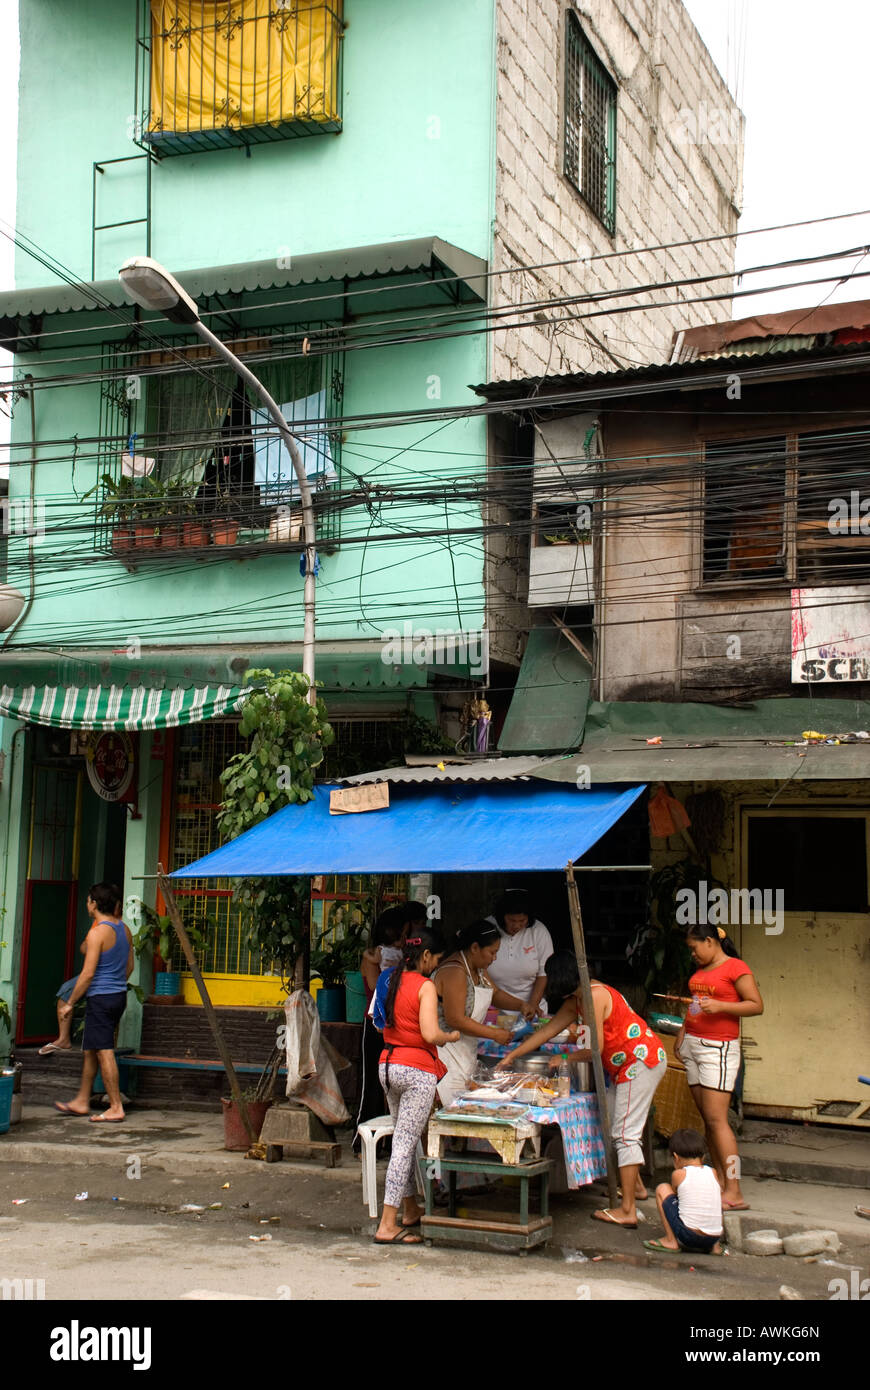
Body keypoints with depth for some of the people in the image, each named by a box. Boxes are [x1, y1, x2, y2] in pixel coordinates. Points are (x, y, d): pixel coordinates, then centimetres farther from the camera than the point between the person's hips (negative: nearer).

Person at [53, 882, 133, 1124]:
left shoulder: (97, 933, -17)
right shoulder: (124, 929, 8)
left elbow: (88, 974, -18)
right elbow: (129, 966, 16)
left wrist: (70, 1003, -10)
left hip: (101, 997, -9)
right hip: (119, 995, 9)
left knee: (104, 1052, -4)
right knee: (90, 1049, 18)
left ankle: (116, 1108, -3)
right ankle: (81, 1101, 26)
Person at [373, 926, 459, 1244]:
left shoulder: (393, 981, 9)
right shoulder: (425, 986, -12)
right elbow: (430, 1034, -21)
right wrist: (451, 1037, 0)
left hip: (388, 1066, 8)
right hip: (417, 1069, -8)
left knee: (403, 1140, 19)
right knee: (405, 1145, -5)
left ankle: (411, 1210, 32)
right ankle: (387, 1225, -6)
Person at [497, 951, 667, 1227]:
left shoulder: (594, 995, -17)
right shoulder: (576, 1001, 14)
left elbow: (595, 1048, -17)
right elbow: (549, 1029, 19)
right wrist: (512, 1056, 21)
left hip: (641, 1061, -10)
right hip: (632, 1064, 10)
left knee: (625, 1134, -11)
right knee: (618, 1128, 19)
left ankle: (627, 1211, -12)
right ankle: (633, 1186, 35)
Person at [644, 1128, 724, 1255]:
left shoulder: (679, 1174, -1)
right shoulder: (713, 1173, 10)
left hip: (688, 1235, -5)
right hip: (714, 1238, 5)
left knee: (662, 1189, 9)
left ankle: (671, 1241, 10)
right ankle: (715, 1246, 18)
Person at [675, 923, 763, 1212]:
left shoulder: (736, 967, -8)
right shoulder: (701, 970, 17)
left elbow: (757, 1005, -12)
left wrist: (720, 1006, -22)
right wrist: (682, 1033, 18)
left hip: (719, 1048, -8)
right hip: (693, 1046, 8)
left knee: (716, 1119, -14)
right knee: (706, 1118, 7)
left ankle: (734, 1193, -14)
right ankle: (719, 1181, 11)